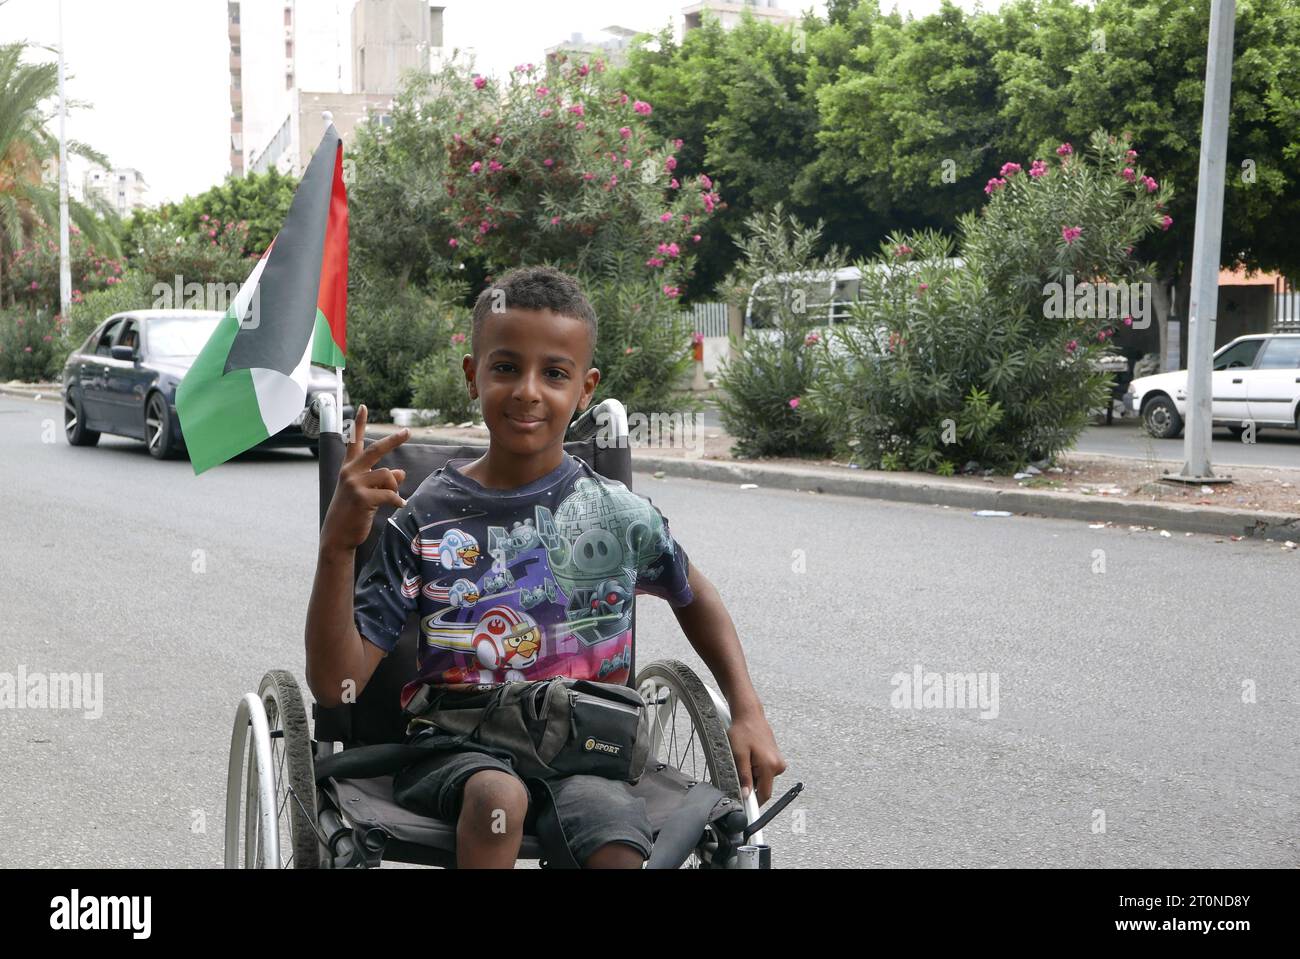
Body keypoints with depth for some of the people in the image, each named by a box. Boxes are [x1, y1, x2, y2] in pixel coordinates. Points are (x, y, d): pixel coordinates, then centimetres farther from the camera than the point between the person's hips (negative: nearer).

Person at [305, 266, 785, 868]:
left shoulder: (618, 514, 0)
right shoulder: (427, 518, -3)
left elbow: (693, 597, 22)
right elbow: (336, 684, -8)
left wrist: (747, 712, 11)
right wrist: (337, 547, -22)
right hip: (453, 750, 0)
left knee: (616, 848, -30)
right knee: (498, 795, -34)